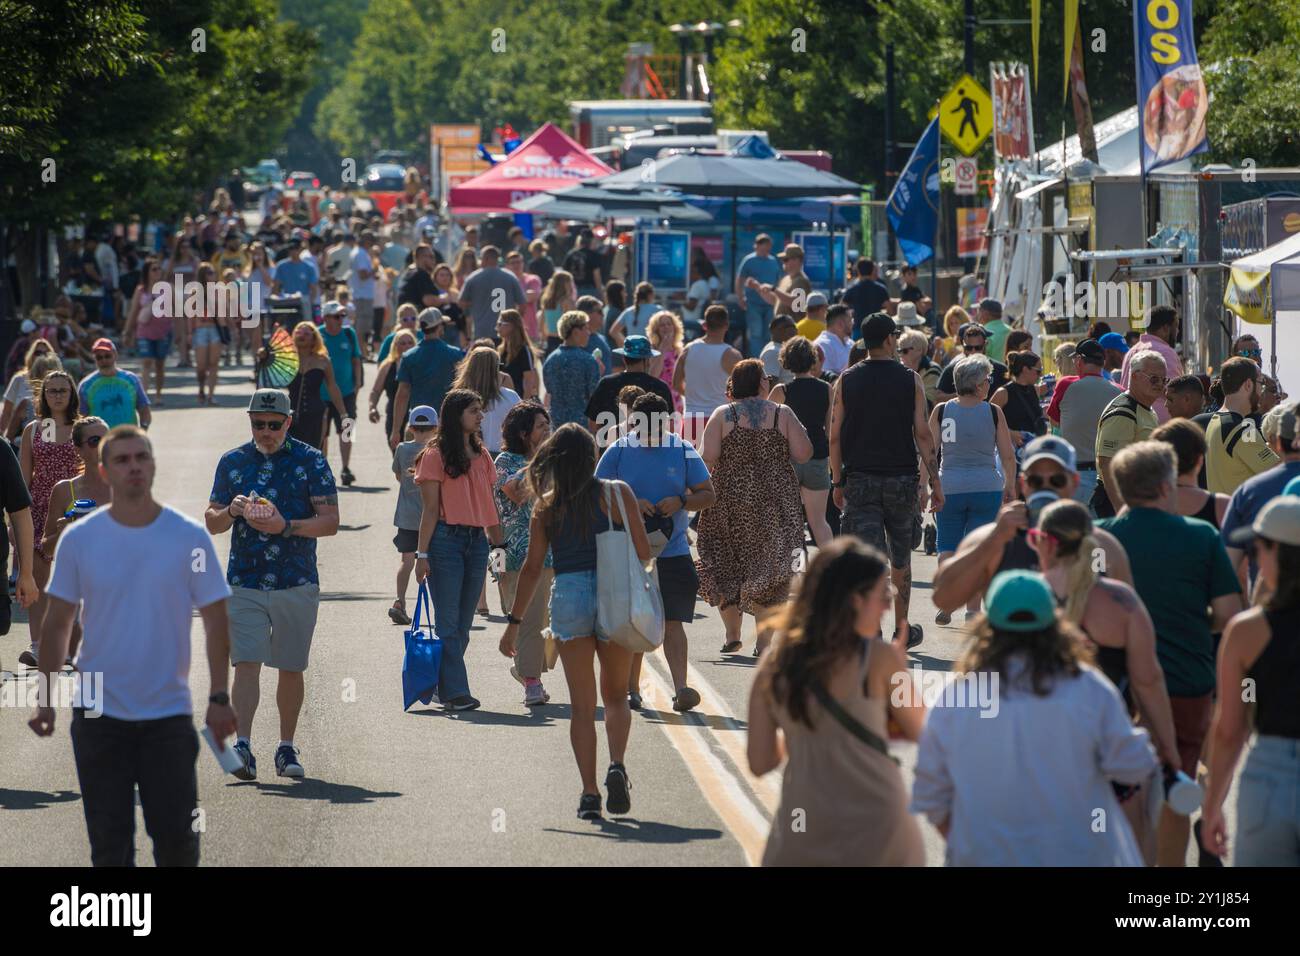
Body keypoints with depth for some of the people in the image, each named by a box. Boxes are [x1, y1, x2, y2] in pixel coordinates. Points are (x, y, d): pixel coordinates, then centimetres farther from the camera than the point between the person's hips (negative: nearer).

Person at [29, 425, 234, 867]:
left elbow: (216, 621, 1)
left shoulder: (190, 538, -3)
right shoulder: (79, 540, -2)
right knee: (109, 840, 6)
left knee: (178, 834, 1)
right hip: (99, 715, 1)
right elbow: (58, 624, 5)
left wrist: (219, 697, -5)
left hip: (169, 714, 0)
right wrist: (47, 699, 1)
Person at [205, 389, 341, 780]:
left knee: (291, 669, 7)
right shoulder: (232, 462, 9)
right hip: (244, 583, 1)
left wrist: (286, 526, -18)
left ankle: (286, 748, 19)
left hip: (297, 585, -1)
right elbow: (211, 522, 13)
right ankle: (242, 745, -20)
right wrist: (231, 512, -10)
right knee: (246, 664, -12)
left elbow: (330, 521, -4)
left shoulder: (311, 461, 1)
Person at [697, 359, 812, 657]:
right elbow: (803, 454, -6)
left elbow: (707, 458, -11)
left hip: (731, 499, 0)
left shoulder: (722, 415, -4)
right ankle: (764, 640, 0)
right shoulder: (782, 414, -3)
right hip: (775, 504, 0)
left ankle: (732, 634, 15)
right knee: (767, 566, 5)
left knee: (725, 565, 16)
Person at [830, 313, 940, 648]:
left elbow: (835, 435, 0)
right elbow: (923, 434, -5)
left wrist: (838, 482, 8)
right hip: (902, 479, 0)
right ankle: (901, 630, 26)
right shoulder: (909, 380, -2)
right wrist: (935, 483, -1)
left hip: (860, 479, 0)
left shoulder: (846, 381, 2)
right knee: (901, 558, 15)